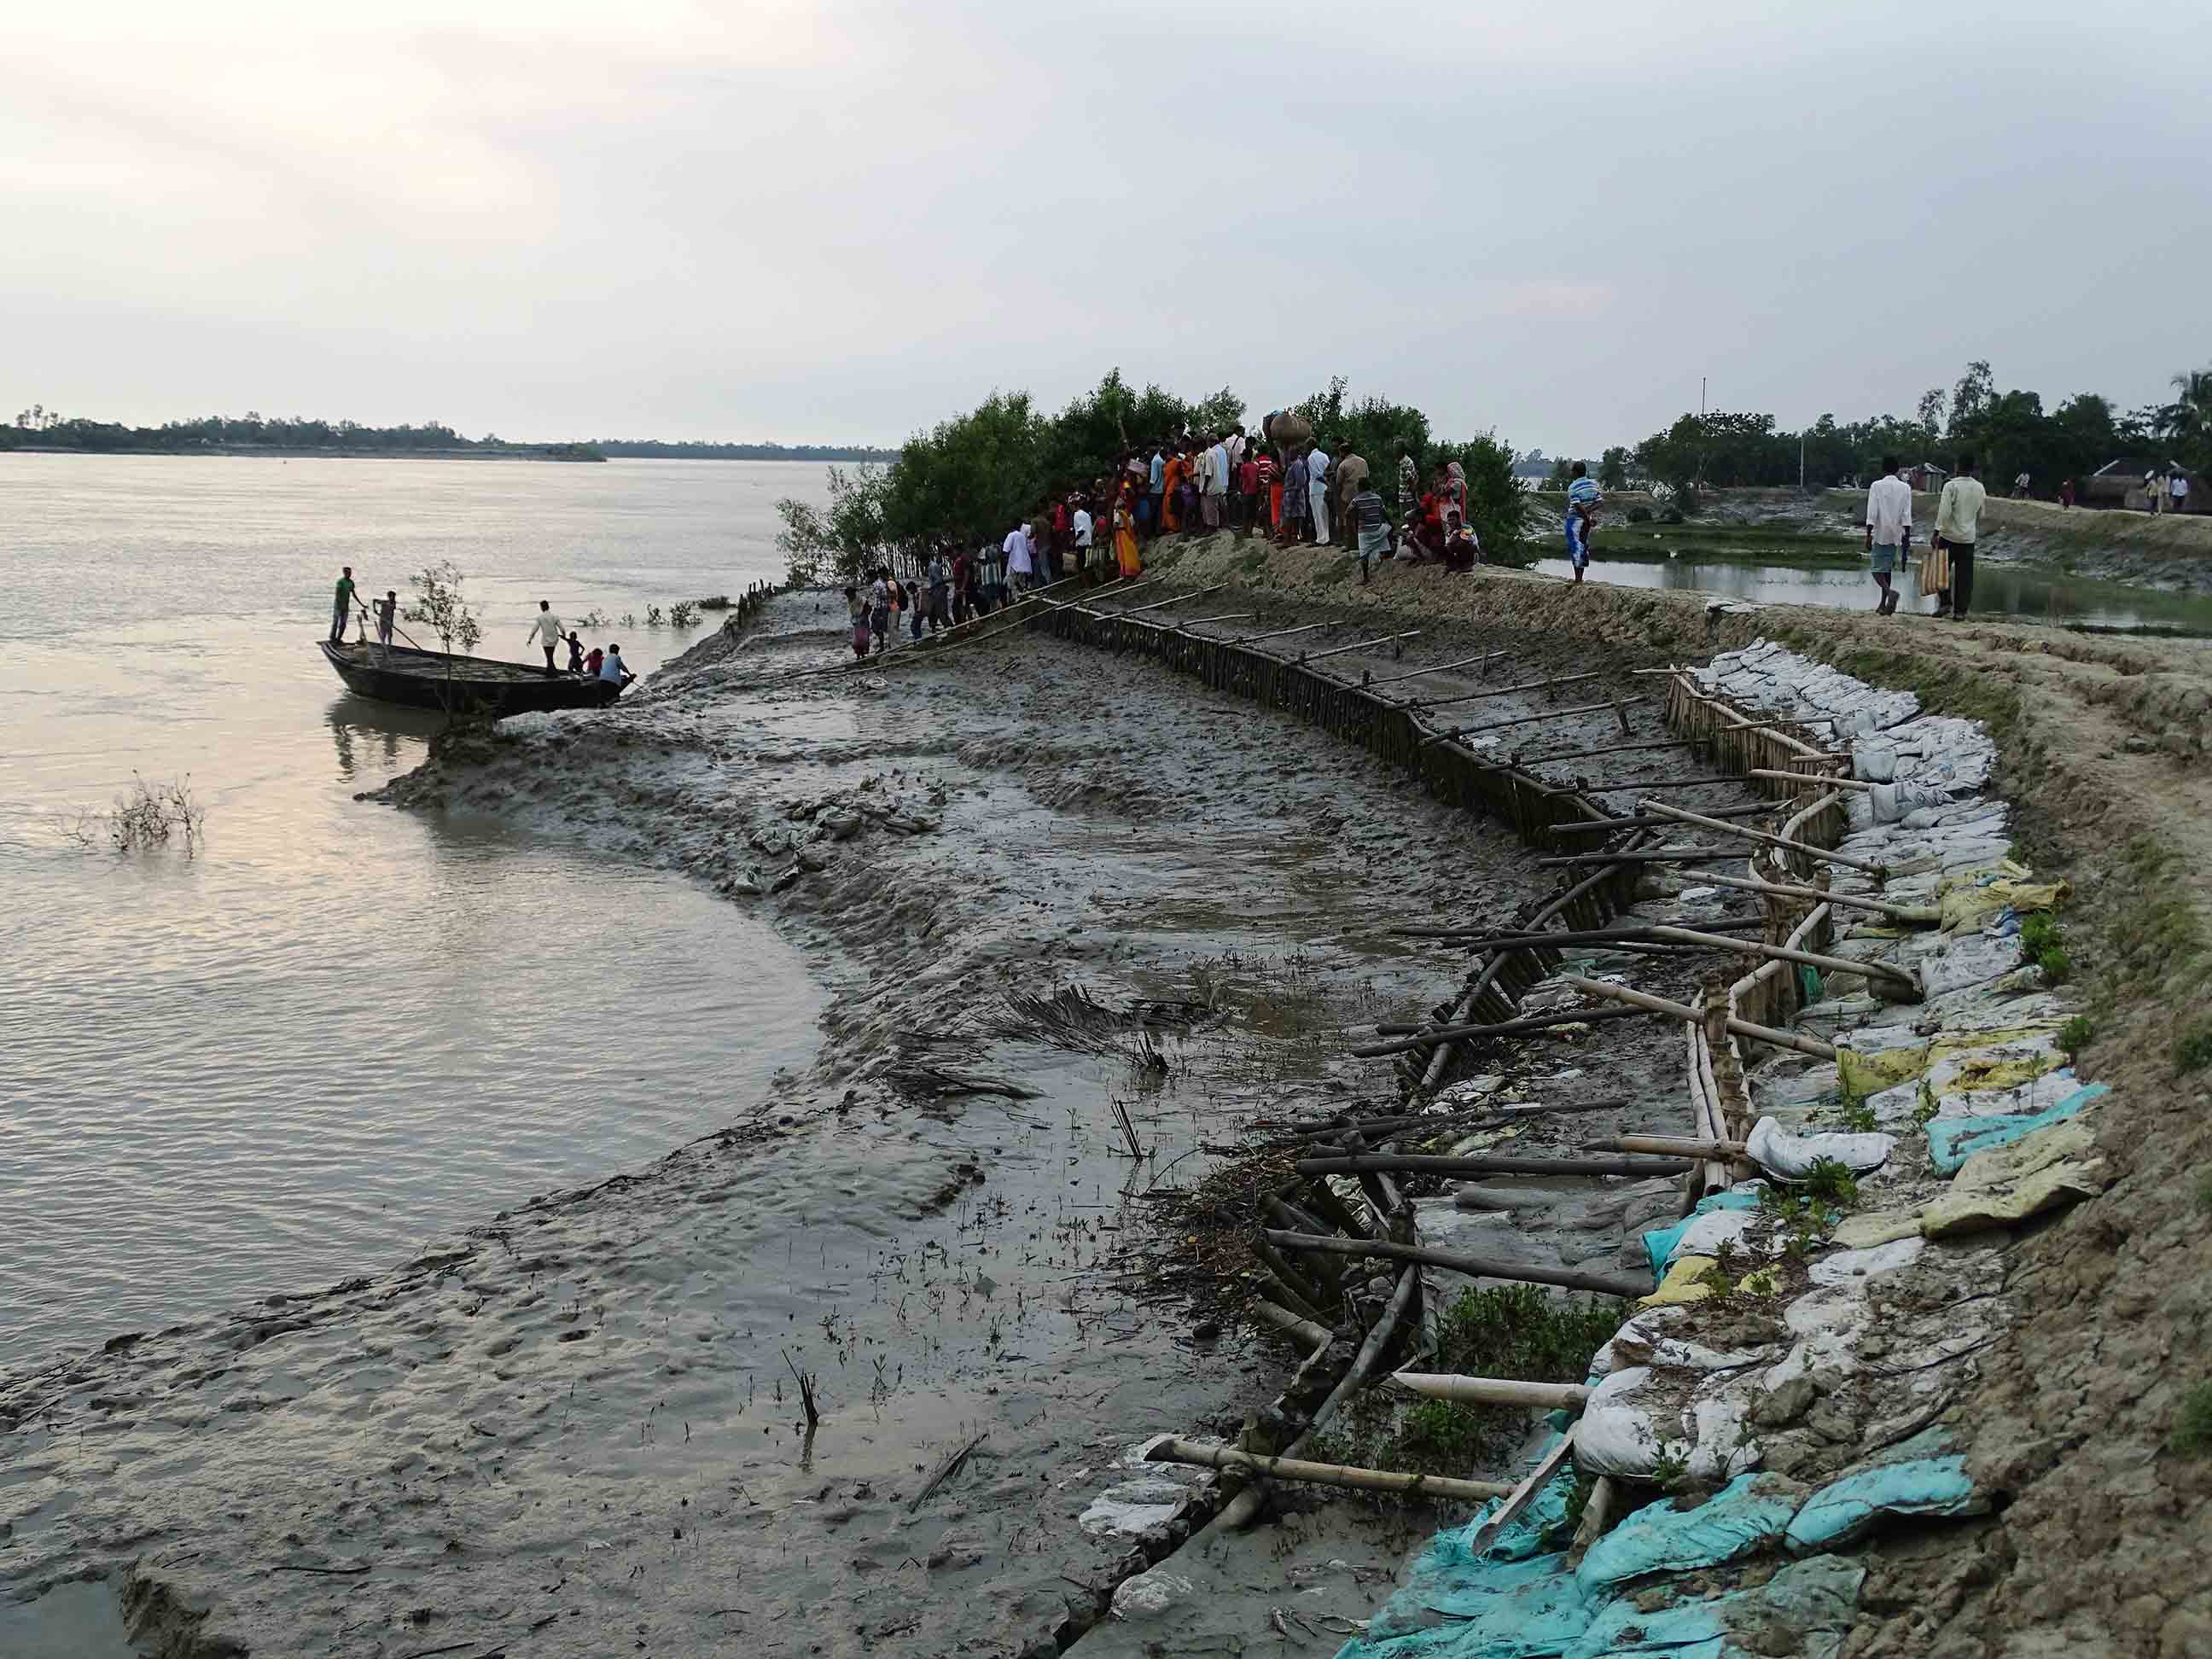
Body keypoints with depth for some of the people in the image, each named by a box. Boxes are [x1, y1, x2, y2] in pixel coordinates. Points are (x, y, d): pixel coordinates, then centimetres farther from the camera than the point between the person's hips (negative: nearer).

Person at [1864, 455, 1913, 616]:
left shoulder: (1876, 486, -7)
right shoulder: (1905, 488, 2)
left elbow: (1872, 513, -11)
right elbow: (1907, 515, -2)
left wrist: (1868, 535, -8)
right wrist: (1907, 537, 1)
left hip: (1880, 536, -4)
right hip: (1896, 536, 4)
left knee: (1877, 569, 0)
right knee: (1887, 569, 16)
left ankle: (1890, 592, -27)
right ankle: (1883, 605, 17)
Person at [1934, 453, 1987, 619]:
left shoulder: (1951, 486, -11)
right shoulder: (1979, 488, 4)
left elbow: (1944, 512, -17)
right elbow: (1980, 514, 14)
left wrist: (1937, 532, -14)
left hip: (1949, 536, -4)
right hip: (1969, 538, 4)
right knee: (1965, 575, 6)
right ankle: (1960, 611, 5)